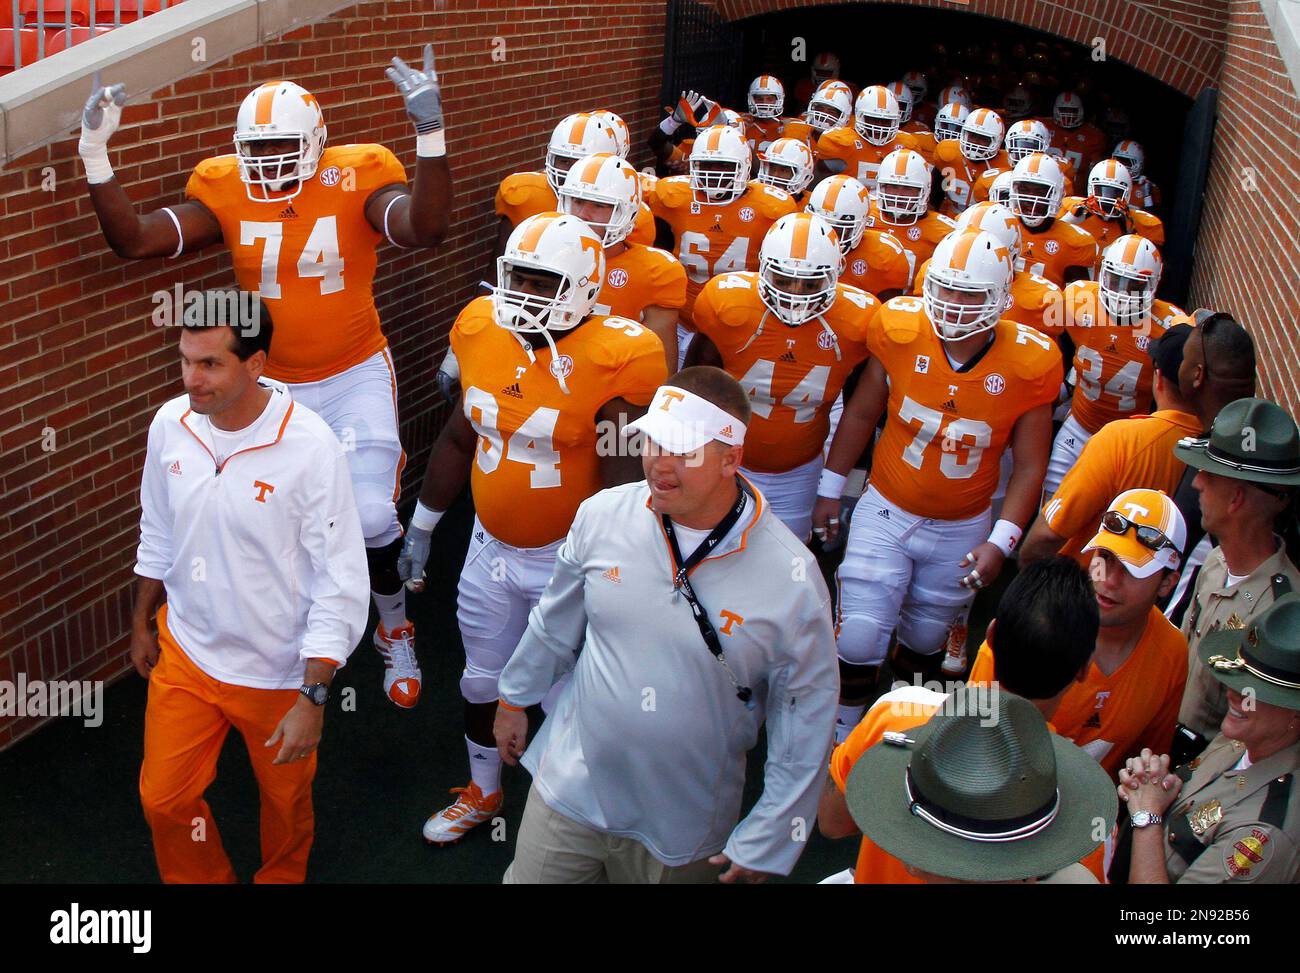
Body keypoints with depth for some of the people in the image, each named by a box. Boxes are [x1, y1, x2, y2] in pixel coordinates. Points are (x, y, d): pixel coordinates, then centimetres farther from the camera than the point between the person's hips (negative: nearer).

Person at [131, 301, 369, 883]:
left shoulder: (311, 448, -26)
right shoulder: (170, 425, -11)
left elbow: (341, 584, -21)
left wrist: (314, 697, -21)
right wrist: (142, 623, 17)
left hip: (278, 672, -4)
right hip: (184, 652, 4)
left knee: (285, 800, 19)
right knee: (164, 798, 16)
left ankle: (281, 879, 51)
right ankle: (201, 880, 46)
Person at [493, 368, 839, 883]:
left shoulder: (791, 578, -20)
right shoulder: (602, 515, -12)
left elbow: (805, 716, -11)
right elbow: (556, 619, 7)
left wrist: (766, 842, -7)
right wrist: (515, 698, 19)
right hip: (569, 786, 3)